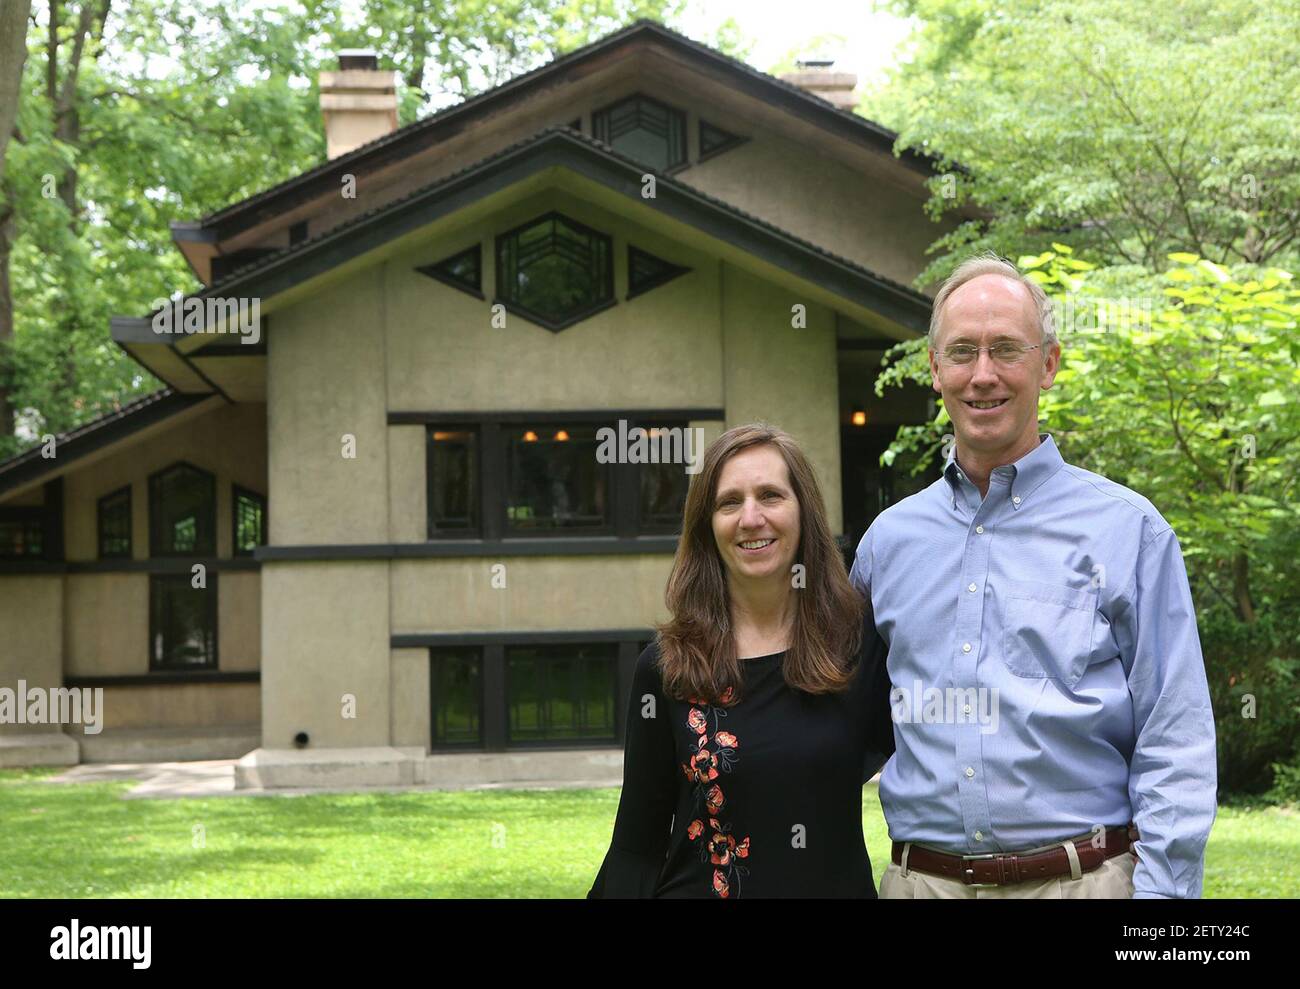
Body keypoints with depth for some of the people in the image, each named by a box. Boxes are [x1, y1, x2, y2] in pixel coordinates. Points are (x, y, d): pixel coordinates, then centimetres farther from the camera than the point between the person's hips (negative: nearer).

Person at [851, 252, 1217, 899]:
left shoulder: (1126, 529, -1)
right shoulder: (890, 537, 10)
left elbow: (1175, 747, -5)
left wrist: (1160, 890, -13)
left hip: (1083, 879, -3)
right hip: (920, 877, 3)